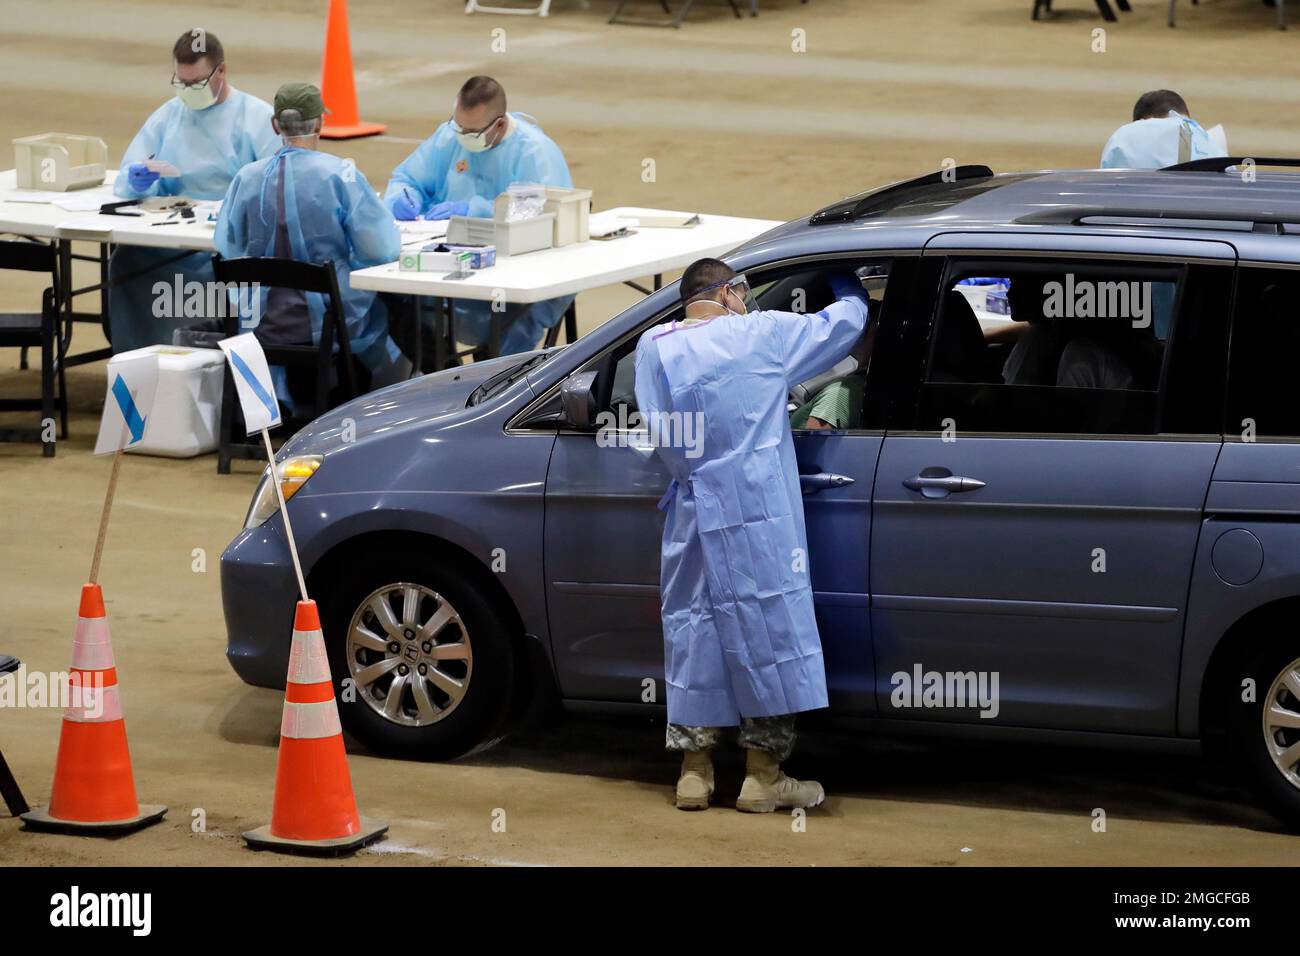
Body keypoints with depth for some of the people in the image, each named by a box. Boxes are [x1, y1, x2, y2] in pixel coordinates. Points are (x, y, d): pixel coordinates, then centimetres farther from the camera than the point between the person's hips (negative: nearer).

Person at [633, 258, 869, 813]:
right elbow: (844, 323, 7)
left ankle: (694, 772, 14)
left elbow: (659, 435, 8)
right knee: (767, 628, 2)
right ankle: (763, 777, 4)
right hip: (758, 515, -4)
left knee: (694, 632, 11)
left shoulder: (653, 348, 3)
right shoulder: (761, 336, -6)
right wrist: (847, 288, 27)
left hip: (692, 517, 4)